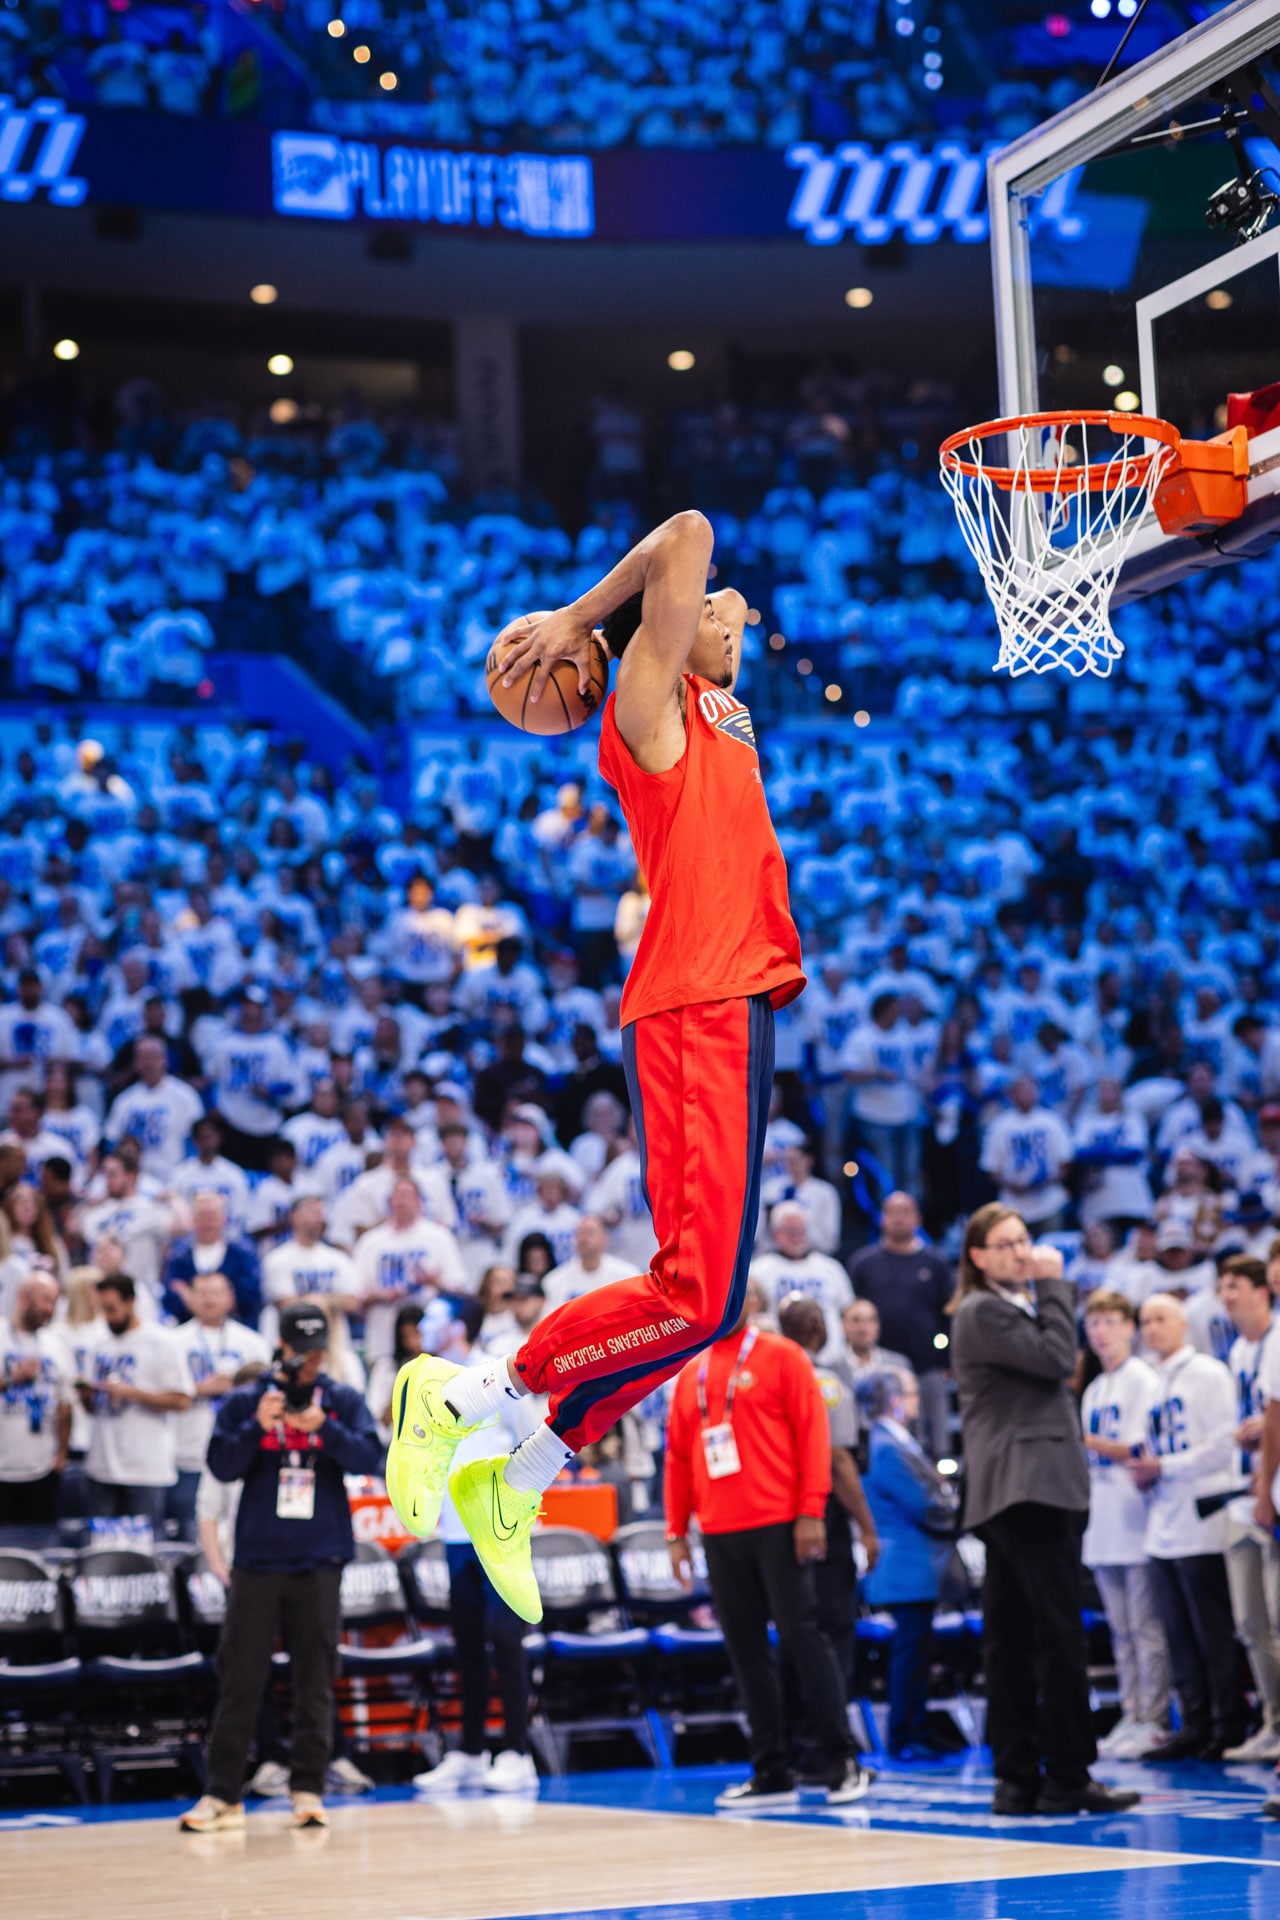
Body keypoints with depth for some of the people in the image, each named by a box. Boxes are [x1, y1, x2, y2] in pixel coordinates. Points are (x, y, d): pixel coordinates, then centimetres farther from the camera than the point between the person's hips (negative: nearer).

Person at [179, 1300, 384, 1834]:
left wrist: (322, 1428, -20)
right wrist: (258, 1426, -17)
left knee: (315, 1681, 2)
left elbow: (372, 1458, -6)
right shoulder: (244, 1402, 6)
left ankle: (308, 1791, 7)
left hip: (320, 1563, 0)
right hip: (258, 1559, 0)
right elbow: (222, 1465, -2)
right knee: (239, 1680, 0)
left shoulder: (344, 1402, 6)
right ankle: (223, 1795, 2)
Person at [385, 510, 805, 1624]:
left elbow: (716, 608, 34)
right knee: (696, 1298, -16)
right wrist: (580, 622, -2)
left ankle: (521, 1480, 16)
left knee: (707, 1299, 10)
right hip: (693, 1014, -9)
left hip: (739, 1011, 9)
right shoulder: (653, 707, -5)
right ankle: (461, 1397, -4)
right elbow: (685, 540, -14)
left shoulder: (720, 711, 19)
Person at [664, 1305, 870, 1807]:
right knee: (745, 1649, 4)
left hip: (779, 1527, -5)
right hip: (720, 1534, 5)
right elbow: (677, 1456, 16)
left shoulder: (782, 1357, 1)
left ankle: (839, 1763, -1)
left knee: (801, 1635, -6)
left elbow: (812, 1432, -5)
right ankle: (771, 1772, 9)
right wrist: (676, 1532, 10)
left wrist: (811, 1511, -13)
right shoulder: (690, 1375, 16)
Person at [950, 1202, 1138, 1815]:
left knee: (1011, 1643, 7)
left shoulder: (1016, 1306, 23)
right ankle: (1067, 1777, -10)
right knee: (1059, 1637, -11)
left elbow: (1057, 1370, 21)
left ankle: (1017, 1779, 8)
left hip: (1034, 1491, 10)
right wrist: (1053, 1285, -7)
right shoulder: (981, 1313, -7)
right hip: (1025, 1489, -10)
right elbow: (1055, 1358, -15)